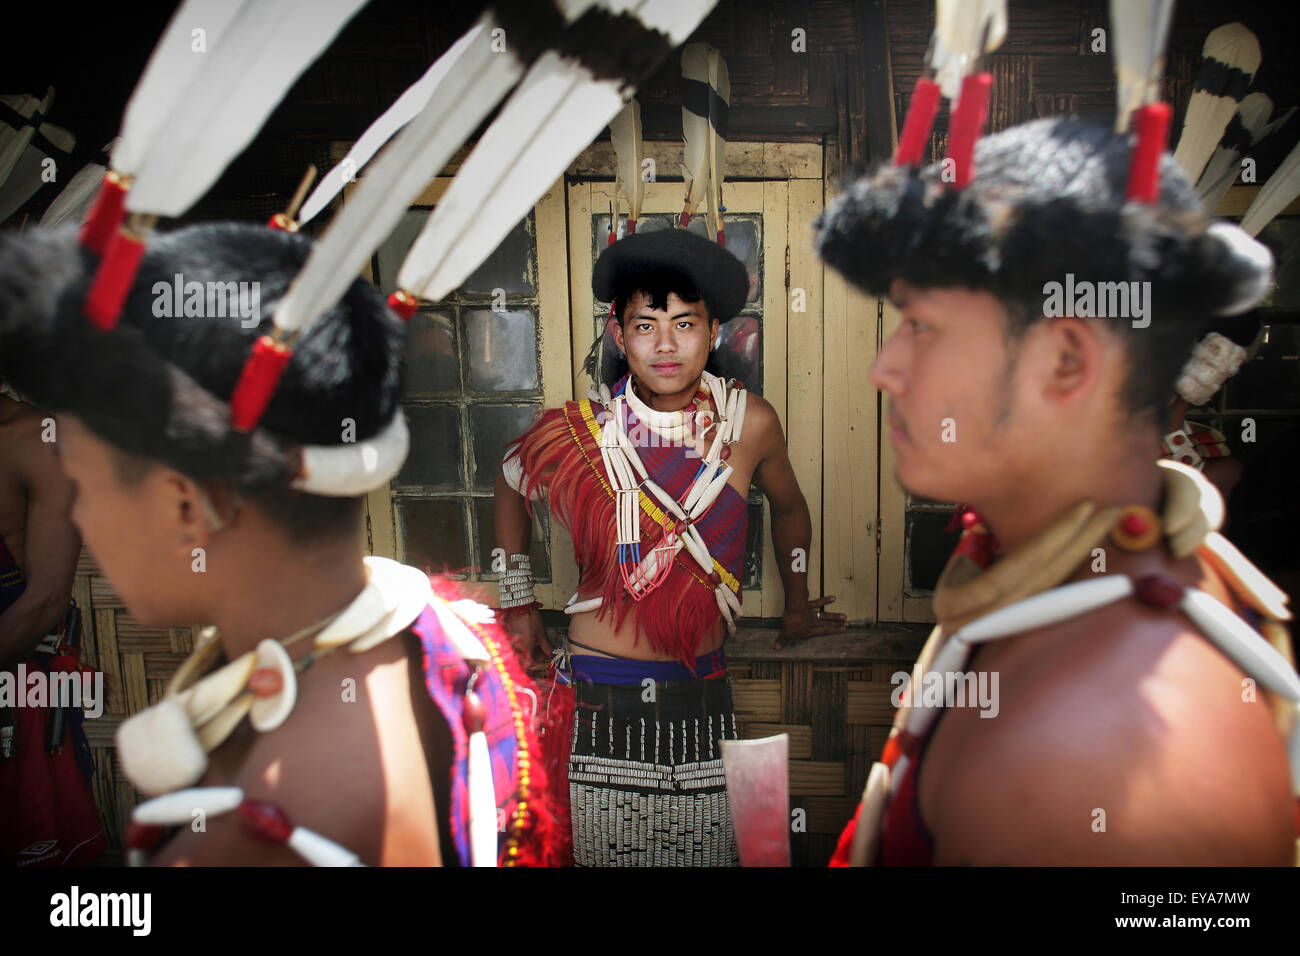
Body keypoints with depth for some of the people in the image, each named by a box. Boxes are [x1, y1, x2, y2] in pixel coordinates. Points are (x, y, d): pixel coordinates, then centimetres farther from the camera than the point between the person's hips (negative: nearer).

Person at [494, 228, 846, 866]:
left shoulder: (750, 423, -7)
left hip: (702, 692, 1)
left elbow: (788, 507, 13)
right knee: (605, 848, 12)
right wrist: (519, 602, 12)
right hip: (599, 692, -1)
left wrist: (798, 604, 24)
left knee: (705, 848, 13)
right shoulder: (577, 431, -10)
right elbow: (511, 484, 12)